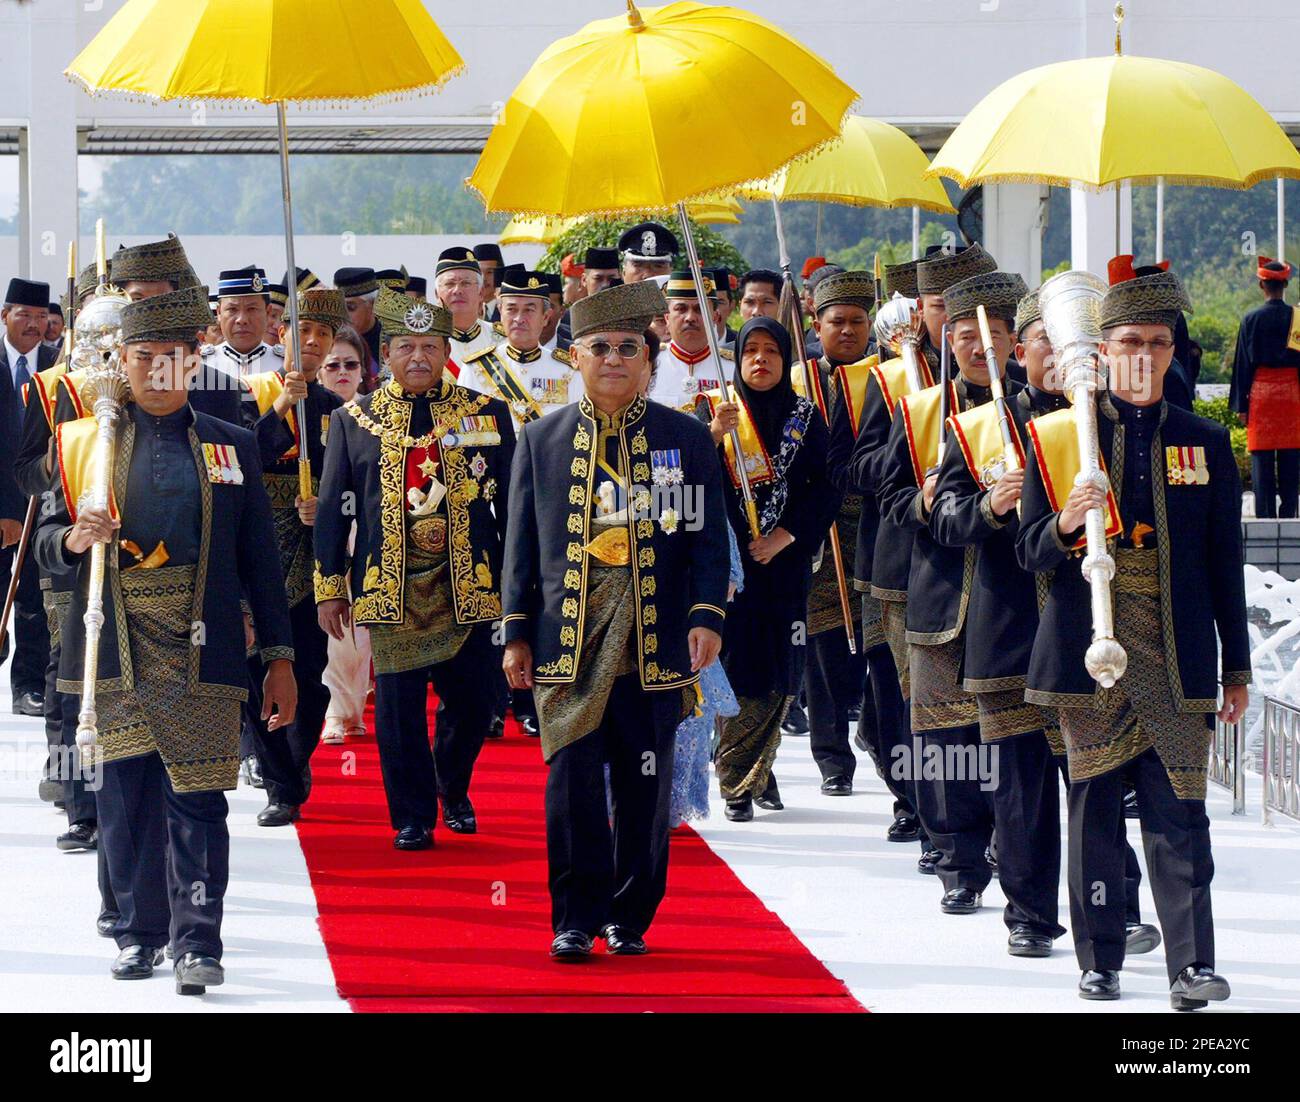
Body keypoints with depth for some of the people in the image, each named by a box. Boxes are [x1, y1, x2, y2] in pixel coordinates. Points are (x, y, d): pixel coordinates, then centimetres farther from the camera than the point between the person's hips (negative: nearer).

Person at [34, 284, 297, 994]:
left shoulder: (231, 447, 11)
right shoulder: (84, 442, 9)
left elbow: (259, 560, 11)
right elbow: (47, 540, 9)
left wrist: (280, 658, 6)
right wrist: (74, 540, -15)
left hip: (201, 654, -1)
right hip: (114, 652, 1)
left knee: (197, 800, -6)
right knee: (124, 797, 3)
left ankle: (197, 941, -4)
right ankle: (139, 933, 14)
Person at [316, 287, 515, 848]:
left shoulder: (487, 414, 7)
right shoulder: (354, 420, 6)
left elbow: (511, 502, 8)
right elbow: (332, 508, 7)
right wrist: (330, 586, 3)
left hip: (469, 585, 1)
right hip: (391, 588, -1)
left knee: (473, 701, 3)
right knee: (399, 707, -2)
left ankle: (453, 787, 31)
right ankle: (413, 816, 10)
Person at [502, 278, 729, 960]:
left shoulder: (687, 439, 8)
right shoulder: (542, 440, 10)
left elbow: (707, 536, 6)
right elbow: (522, 542, 11)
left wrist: (707, 615, -7)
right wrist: (517, 633, 7)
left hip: (655, 643, 0)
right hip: (568, 640, 0)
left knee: (645, 787, 4)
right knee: (572, 780, -6)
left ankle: (630, 918, 15)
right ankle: (577, 919, 2)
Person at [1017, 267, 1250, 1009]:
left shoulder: (1206, 444, 8)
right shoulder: (1059, 437, 5)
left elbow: (1226, 565, 11)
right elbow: (1030, 552, 4)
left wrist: (1237, 667, 9)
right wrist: (1066, 526, -18)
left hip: (1177, 663, 0)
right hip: (1087, 657, 0)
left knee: (1179, 811, -5)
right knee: (1094, 808, 4)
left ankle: (1193, 965, -5)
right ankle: (1101, 962, 12)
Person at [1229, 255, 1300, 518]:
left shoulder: (1251, 319, -3)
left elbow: (1242, 364, 0)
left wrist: (1240, 405, 4)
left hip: (1260, 393, -1)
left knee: (1262, 460, 1)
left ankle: (1264, 515, -2)